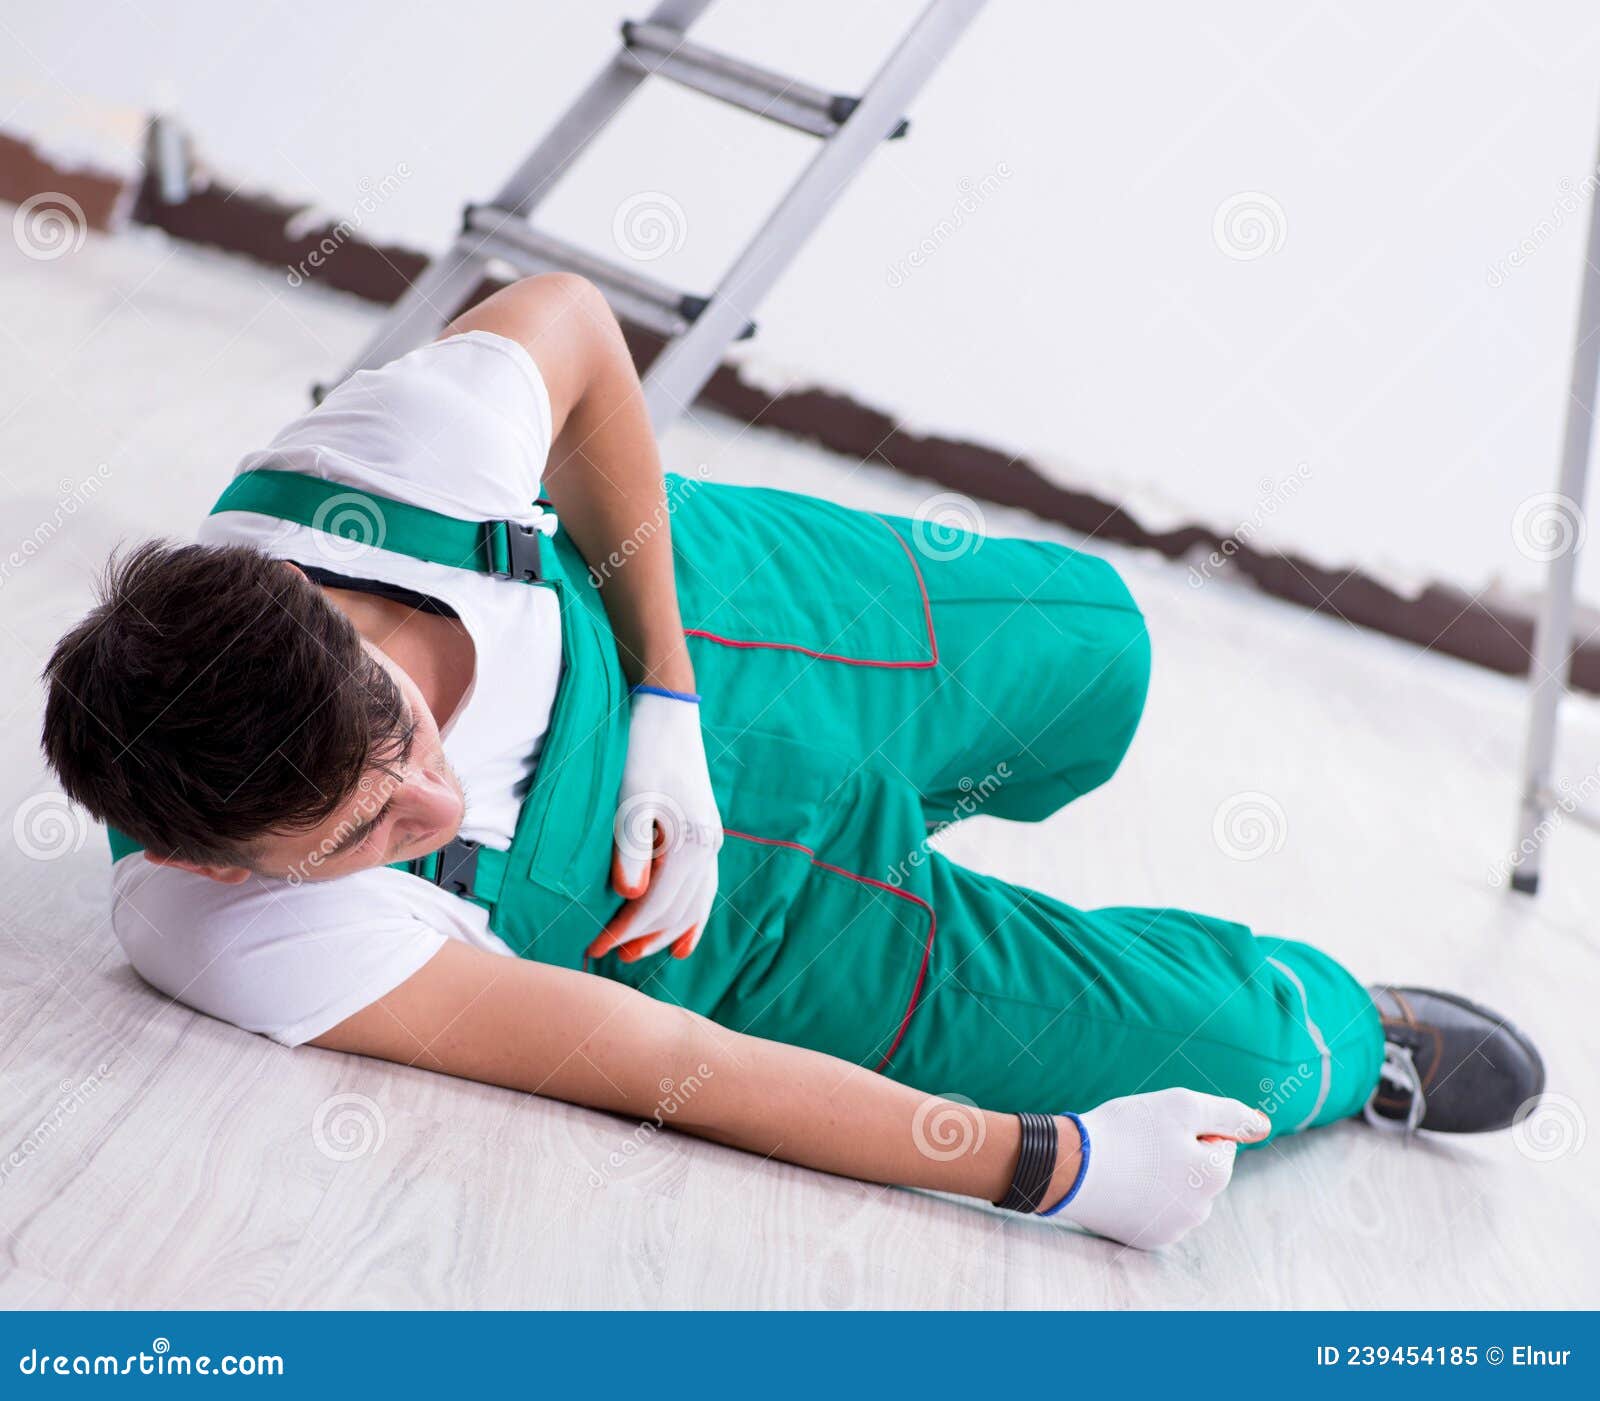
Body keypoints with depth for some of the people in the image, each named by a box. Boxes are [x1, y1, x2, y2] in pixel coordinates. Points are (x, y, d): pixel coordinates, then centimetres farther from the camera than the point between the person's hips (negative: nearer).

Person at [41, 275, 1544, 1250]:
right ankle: (1350, 1027, 39)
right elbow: (673, 1069, -33)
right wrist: (1060, 1166, -27)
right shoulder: (255, 949, -39)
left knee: (1099, 646, 26)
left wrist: (664, 705, -18)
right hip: (738, 926, -3)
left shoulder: (389, 451, -37)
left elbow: (572, 320, -13)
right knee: (1229, 1051, -1)